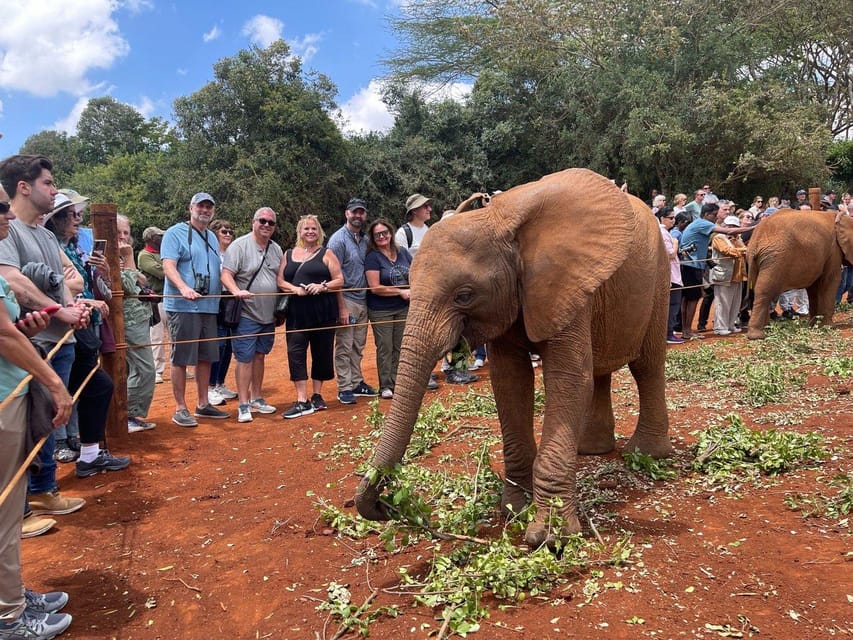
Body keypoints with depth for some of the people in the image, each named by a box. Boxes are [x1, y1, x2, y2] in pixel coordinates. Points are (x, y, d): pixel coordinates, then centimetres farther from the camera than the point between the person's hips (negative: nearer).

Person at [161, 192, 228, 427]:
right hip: (182, 307, -7)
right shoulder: (175, 233, -3)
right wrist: (183, 287, -31)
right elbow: (168, 266, -14)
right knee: (181, 358, -3)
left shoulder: (212, 237, 19)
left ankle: (203, 404, 24)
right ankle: (180, 409, 6)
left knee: (206, 357, 13)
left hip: (209, 307, 7)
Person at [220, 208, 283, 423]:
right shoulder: (239, 245, -8)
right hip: (246, 314, -6)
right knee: (245, 358, -4)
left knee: (259, 356, 15)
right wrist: (236, 291, -33)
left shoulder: (276, 249, 13)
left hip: (268, 315, 6)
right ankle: (243, 405, 2)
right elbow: (226, 274, -15)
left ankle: (256, 398, 25)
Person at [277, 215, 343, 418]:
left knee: (321, 353, 4)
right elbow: (280, 280, 8)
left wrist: (322, 286, -16)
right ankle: (302, 401, -7)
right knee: (296, 352, -8)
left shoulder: (326, 254, 7)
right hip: (297, 313, 2)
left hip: (323, 312, -1)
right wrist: (294, 289, -11)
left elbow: (339, 280, 2)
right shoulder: (289, 255, 15)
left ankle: (317, 396, 19)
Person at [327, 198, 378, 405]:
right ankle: (344, 388, 6)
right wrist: (341, 306, -16)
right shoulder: (338, 239, -8)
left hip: (363, 300, 7)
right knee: (344, 347, -1)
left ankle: (357, 382, 22)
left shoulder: (365, 240, 13)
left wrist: (369, 298, 10)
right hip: (346, 299, -6)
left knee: (358, 347, 13)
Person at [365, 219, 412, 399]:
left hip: (403, 309, 5)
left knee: (399, 347, 9)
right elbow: (375, 287, -15)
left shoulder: (403, 253, 6)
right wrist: (401, 292, -13)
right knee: (385, 348, 1)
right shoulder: (372, 257, -9)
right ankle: (385, 386, 10)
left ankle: (396, 382, 18)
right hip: (381, 311, -4)